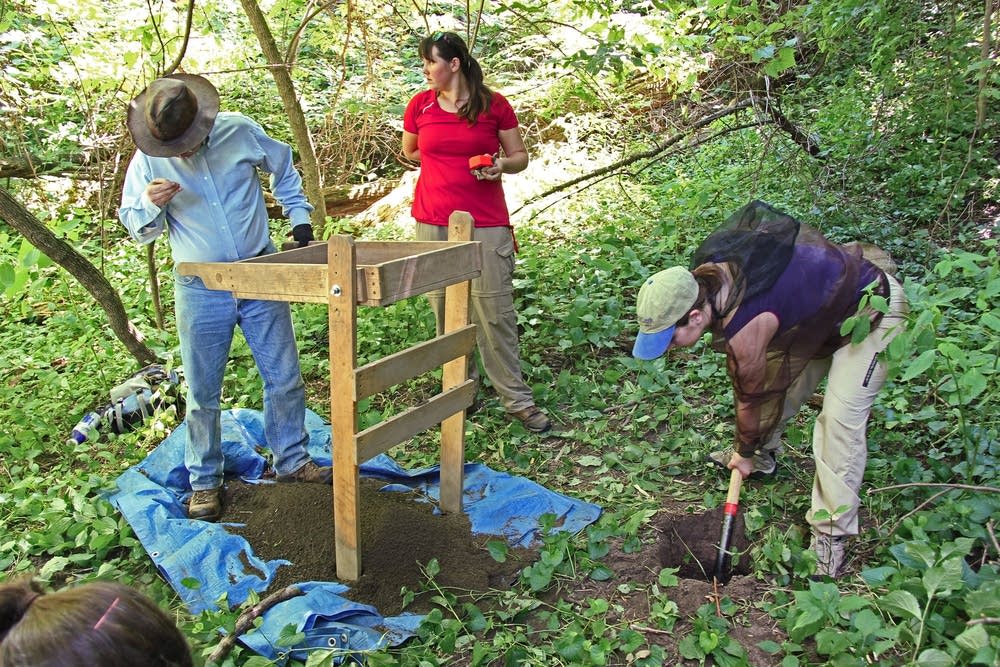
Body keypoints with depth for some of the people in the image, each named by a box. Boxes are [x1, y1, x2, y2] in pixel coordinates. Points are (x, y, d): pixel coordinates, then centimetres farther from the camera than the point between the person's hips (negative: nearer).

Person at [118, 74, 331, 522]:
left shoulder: (241, 132, -7)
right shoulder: (148, 160, -7)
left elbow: (283, 169, 12)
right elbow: (135, 226, 2)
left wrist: (299, 218, 7)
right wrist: (152, 206, -20)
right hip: (200, 291, -1)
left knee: (285, 378, 9)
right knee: (203, 394, 7)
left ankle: (292, 460, 28)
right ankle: (205, 481, 25)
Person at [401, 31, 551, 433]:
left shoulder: (494, 105, -1)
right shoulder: (420, 104, 6)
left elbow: (520, 156, 6)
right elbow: (409, 151, 21)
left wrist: (500, 165, -16)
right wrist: (460, 163, 12)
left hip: (485, 223, -3)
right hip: (432, 223, 3)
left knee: (495, 311, -4)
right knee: (444, 308, 6)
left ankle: (517, 400, 6)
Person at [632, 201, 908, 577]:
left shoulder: (744, 330, -37)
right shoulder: (706, 272, -16)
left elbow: (751, 398, -18)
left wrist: (745, 453, 1)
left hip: (872, 309, -9)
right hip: (824, 293, 9)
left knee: (841, 419, -15)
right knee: (776, 378, 14)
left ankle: (831, 534, -5)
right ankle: (763, 453, 38)